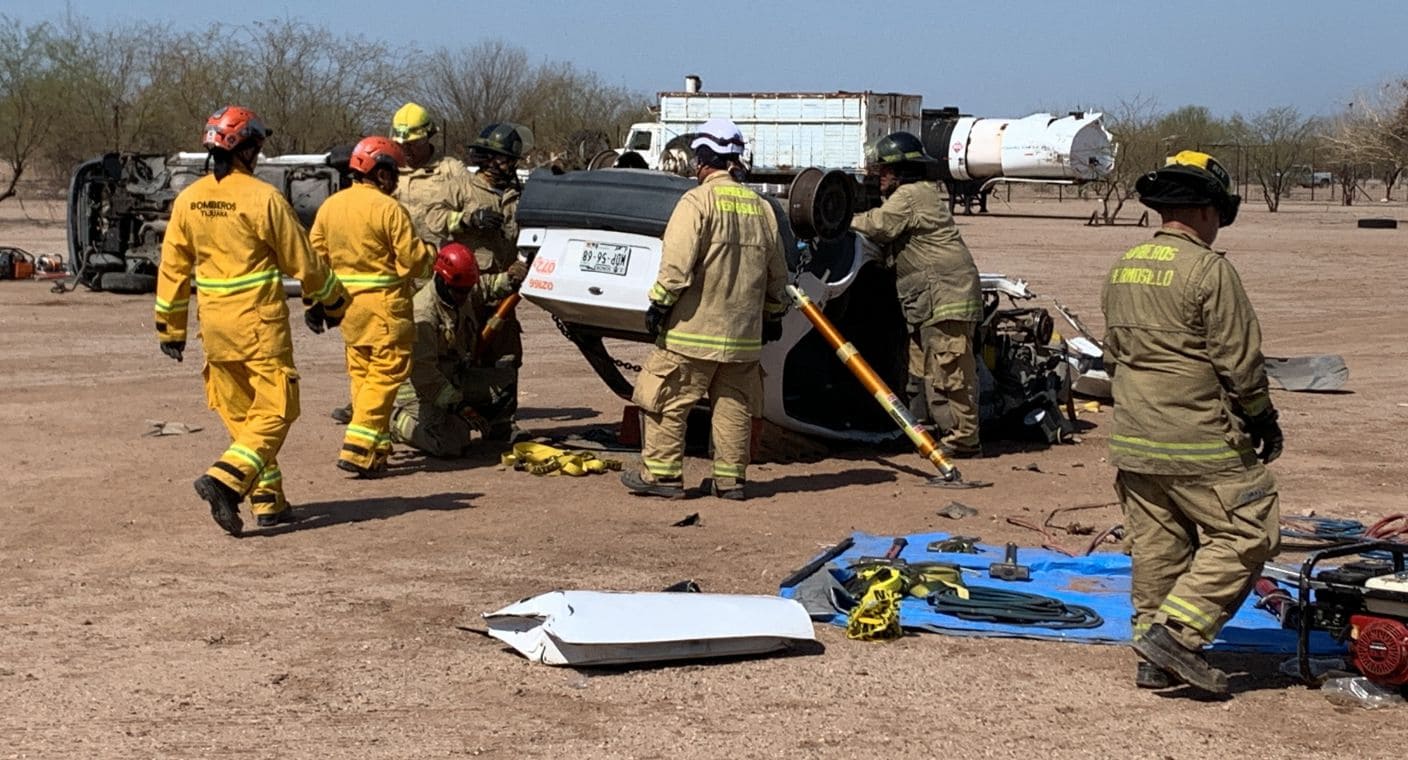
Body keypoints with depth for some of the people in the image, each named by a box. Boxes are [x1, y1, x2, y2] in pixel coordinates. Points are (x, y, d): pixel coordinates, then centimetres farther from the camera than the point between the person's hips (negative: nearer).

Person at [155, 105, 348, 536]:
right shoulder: (262, 198, -12)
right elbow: (302, 261, -6)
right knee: (274, 412, -1)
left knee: (239, 416, 15)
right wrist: (333, 302, 10)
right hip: (259, 323, -6)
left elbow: (173, 267, 9)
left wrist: (171, 327, 19)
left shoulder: (188, 200, 4)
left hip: (214, 325, 6)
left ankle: (268, 501, 18)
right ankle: (226, 480, -19)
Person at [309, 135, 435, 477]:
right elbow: (412, 259, -12)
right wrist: (430, 251, 7)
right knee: (385, 373, -3)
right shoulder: (388, 209, -13)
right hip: (384, 305, -7)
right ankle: (358, 449, -10)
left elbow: (316, 256, 12)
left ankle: (378, 448, 18)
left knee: (361, 372, 14)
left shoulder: (330, 206, 9)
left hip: (347, 303, 8)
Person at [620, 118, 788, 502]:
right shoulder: (761, 208, 11)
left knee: (670, 399, 2)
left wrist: (659, 303, -8)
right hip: (743, 330, 6)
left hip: (694, 326, -6)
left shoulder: (698, 201, -9)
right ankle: (731, 477, 12)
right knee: (734, 405, 10)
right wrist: (773, 315, 25)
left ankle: (661, 472, 2)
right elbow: (777, 272, 16)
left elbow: (677, 264, -17)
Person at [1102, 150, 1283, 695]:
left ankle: (1154, 660, 16)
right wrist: (1263, 420, 1)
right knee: (1245, 536, 1)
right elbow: (1240, 361, -12)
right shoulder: (1208, 270, -14)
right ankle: (1176, 632, -6)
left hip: (1133, 441, 8)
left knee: (1156, 546, 13)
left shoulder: (1123, 269, 10)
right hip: (1202, 444, -8)